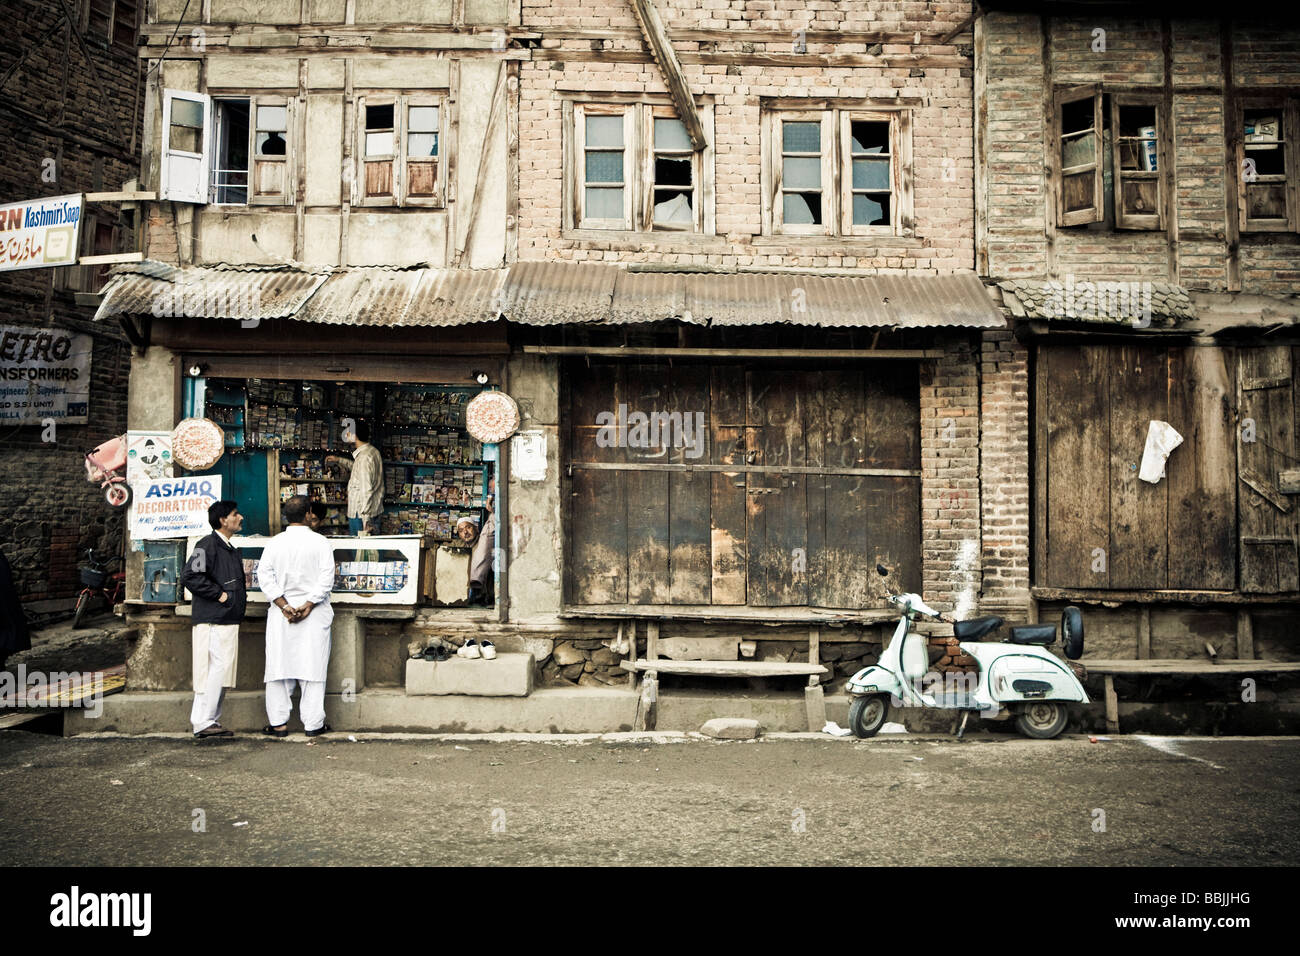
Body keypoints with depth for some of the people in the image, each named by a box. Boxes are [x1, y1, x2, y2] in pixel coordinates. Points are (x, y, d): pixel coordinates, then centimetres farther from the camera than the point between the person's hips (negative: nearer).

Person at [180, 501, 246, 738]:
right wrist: (219, 595, -17)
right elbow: (189, 576, -20)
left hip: (229, 620, 10)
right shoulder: (208, 545, -9)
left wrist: (240, 597, 14)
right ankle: (203, 722, -6)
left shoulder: (231, 550, 21)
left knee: (221, 673, 10)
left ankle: (211, 721, 16)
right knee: (218, 668, -11)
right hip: (212, 620, -10)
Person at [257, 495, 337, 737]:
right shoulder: (320, 543, -3)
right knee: (312, 666, 2)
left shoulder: (275, 543, 3)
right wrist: (308, 605, -11)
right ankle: (313, 723, 5)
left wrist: (284, 605, -7)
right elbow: (326, 577, -11)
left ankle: (278, 723, 10)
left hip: (281, 614, 2)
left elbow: (265, 575, -4)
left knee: (279, 665, 7)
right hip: (314, 615, -2)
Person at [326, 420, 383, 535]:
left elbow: (366, 490, -24)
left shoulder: (364, 457, -20)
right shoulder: (373, 451, 10)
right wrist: (339, 461, 34)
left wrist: (366, 519, -26)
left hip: (360, 514, -9)